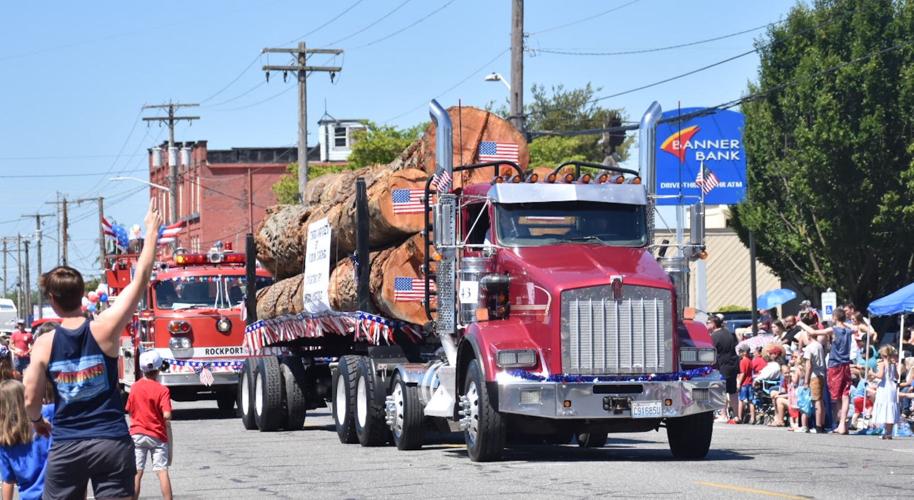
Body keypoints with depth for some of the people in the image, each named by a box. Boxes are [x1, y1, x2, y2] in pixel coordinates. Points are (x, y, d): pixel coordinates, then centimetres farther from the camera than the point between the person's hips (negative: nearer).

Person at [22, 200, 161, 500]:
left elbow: (31, 400, 0)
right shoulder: (104, 329, -7)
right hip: (111, 442, -1)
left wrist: (36, 421, 23)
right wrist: (152, 230, 8)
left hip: (65, 446, 1)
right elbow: (140, 279, -2)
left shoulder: (45, 345, -4)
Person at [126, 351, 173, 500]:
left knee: (137, 472, 3)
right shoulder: (162, 390, -10)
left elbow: (130, 411, 8)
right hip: (157, 436, -2)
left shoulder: (135, 387, 0)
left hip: (137, 433, 2)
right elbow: (167, 415, -19)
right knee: (162, 471, -2)